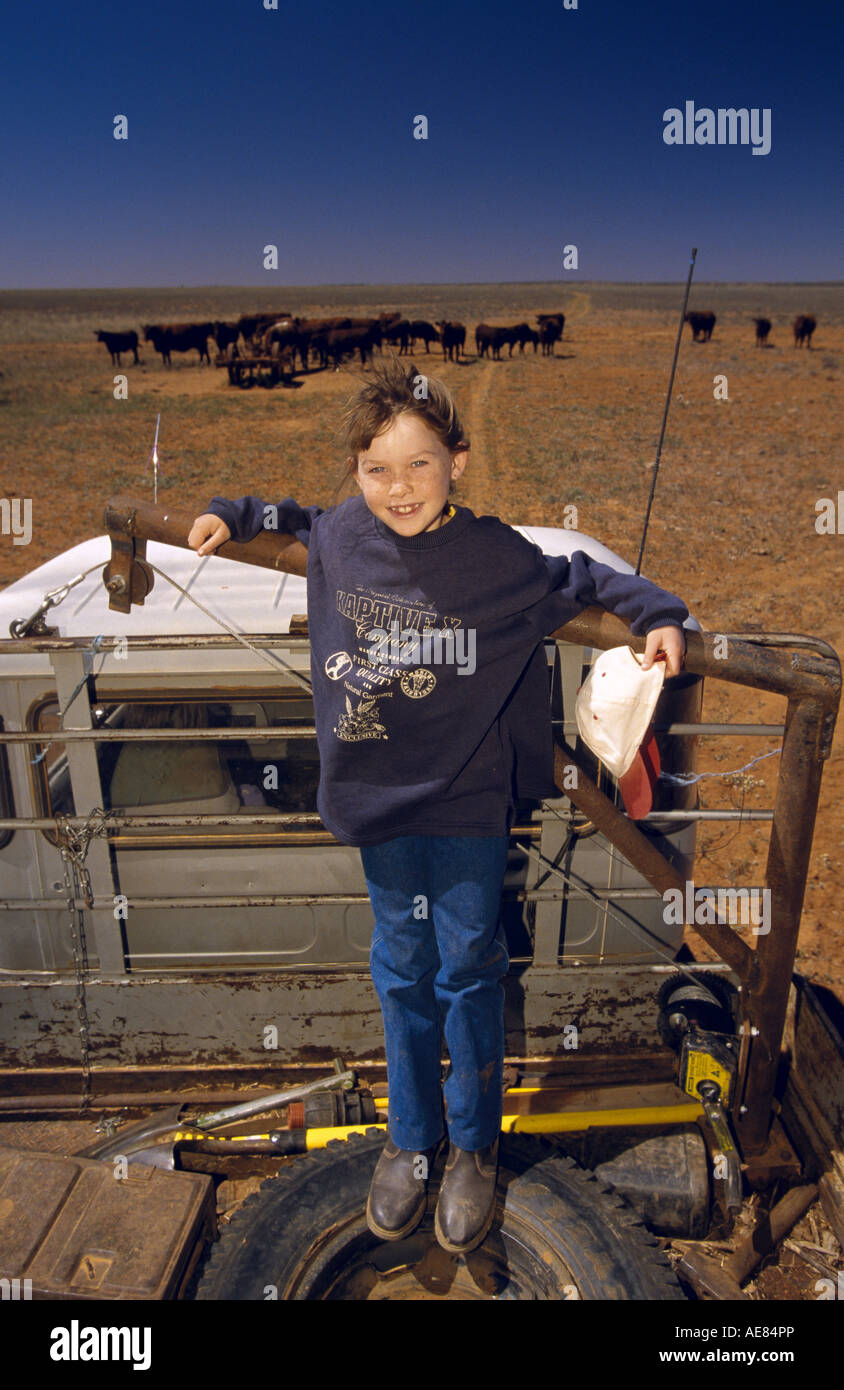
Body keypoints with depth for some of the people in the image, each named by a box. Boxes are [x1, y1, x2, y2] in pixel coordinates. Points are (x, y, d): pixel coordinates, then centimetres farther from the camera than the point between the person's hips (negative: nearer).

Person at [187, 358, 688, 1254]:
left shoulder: (495, 557, -11)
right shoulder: (340, 535, -2)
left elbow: (582, 579, 4)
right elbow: (299, 521, 23)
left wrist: (656, 615, -7)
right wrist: (233, 516, 14)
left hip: (469, 798, -3)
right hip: (380, 794, 3)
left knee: (468, 969, 8)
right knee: (401, 969, 14)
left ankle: (473, 1148, 30)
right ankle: (411, 1138, 33)